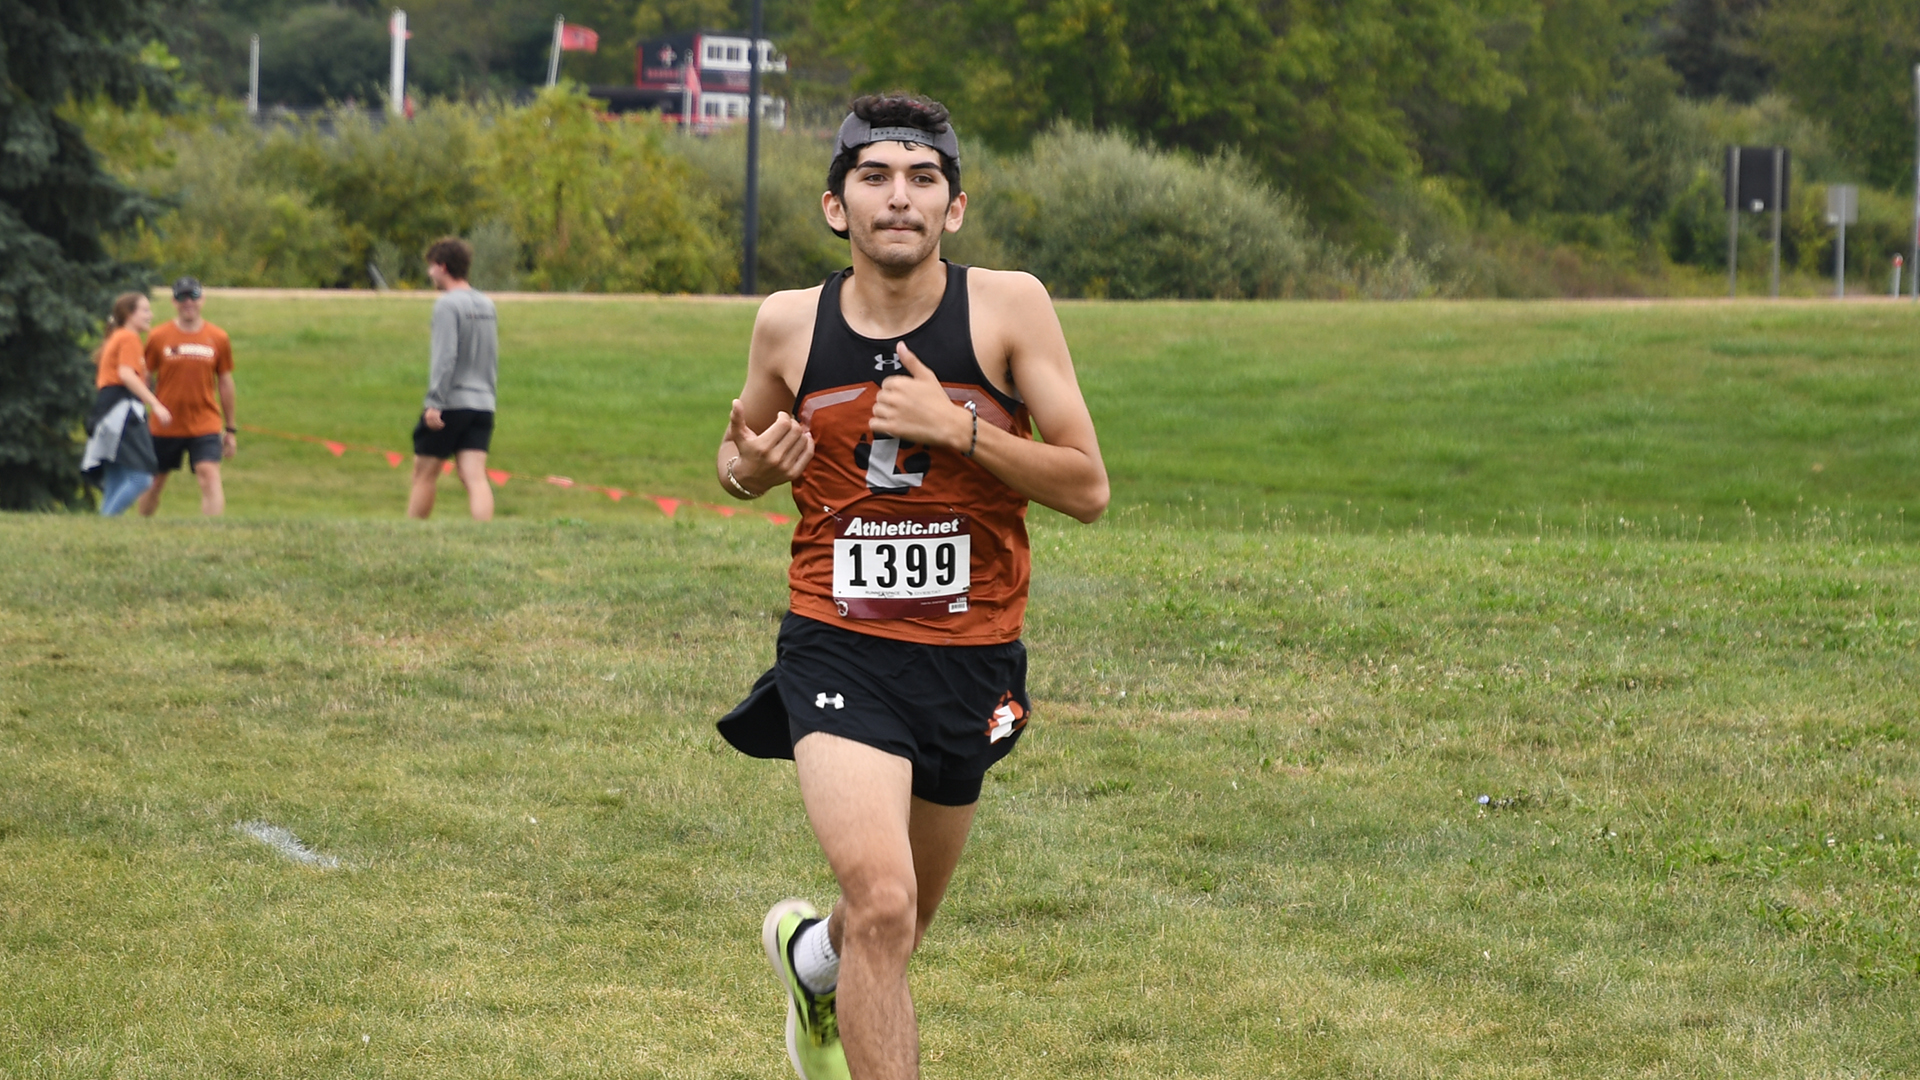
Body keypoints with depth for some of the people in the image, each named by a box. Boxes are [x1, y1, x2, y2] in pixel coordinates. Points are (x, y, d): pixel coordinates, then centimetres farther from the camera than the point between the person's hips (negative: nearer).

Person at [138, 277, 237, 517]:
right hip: (164, 427, 0)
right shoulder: (158, 337, -1)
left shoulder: (218, 338, 3)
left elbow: (225, 383, 12)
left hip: (205, 424, 0)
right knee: (154, 483, 10)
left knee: (210, 475, -17)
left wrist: (231, 429, 14)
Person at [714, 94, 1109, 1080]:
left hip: (971, 660, 2)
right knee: (883, 899, -25)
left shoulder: (1008, 307, -7)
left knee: (892, 932, 19)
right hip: (838, 652, -2)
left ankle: (809, 953, 55)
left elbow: (1087, 489, -9)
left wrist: (959, 426, -21)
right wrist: (747, 467, -7)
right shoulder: (790, 324, -2)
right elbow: (737, 457, 17)